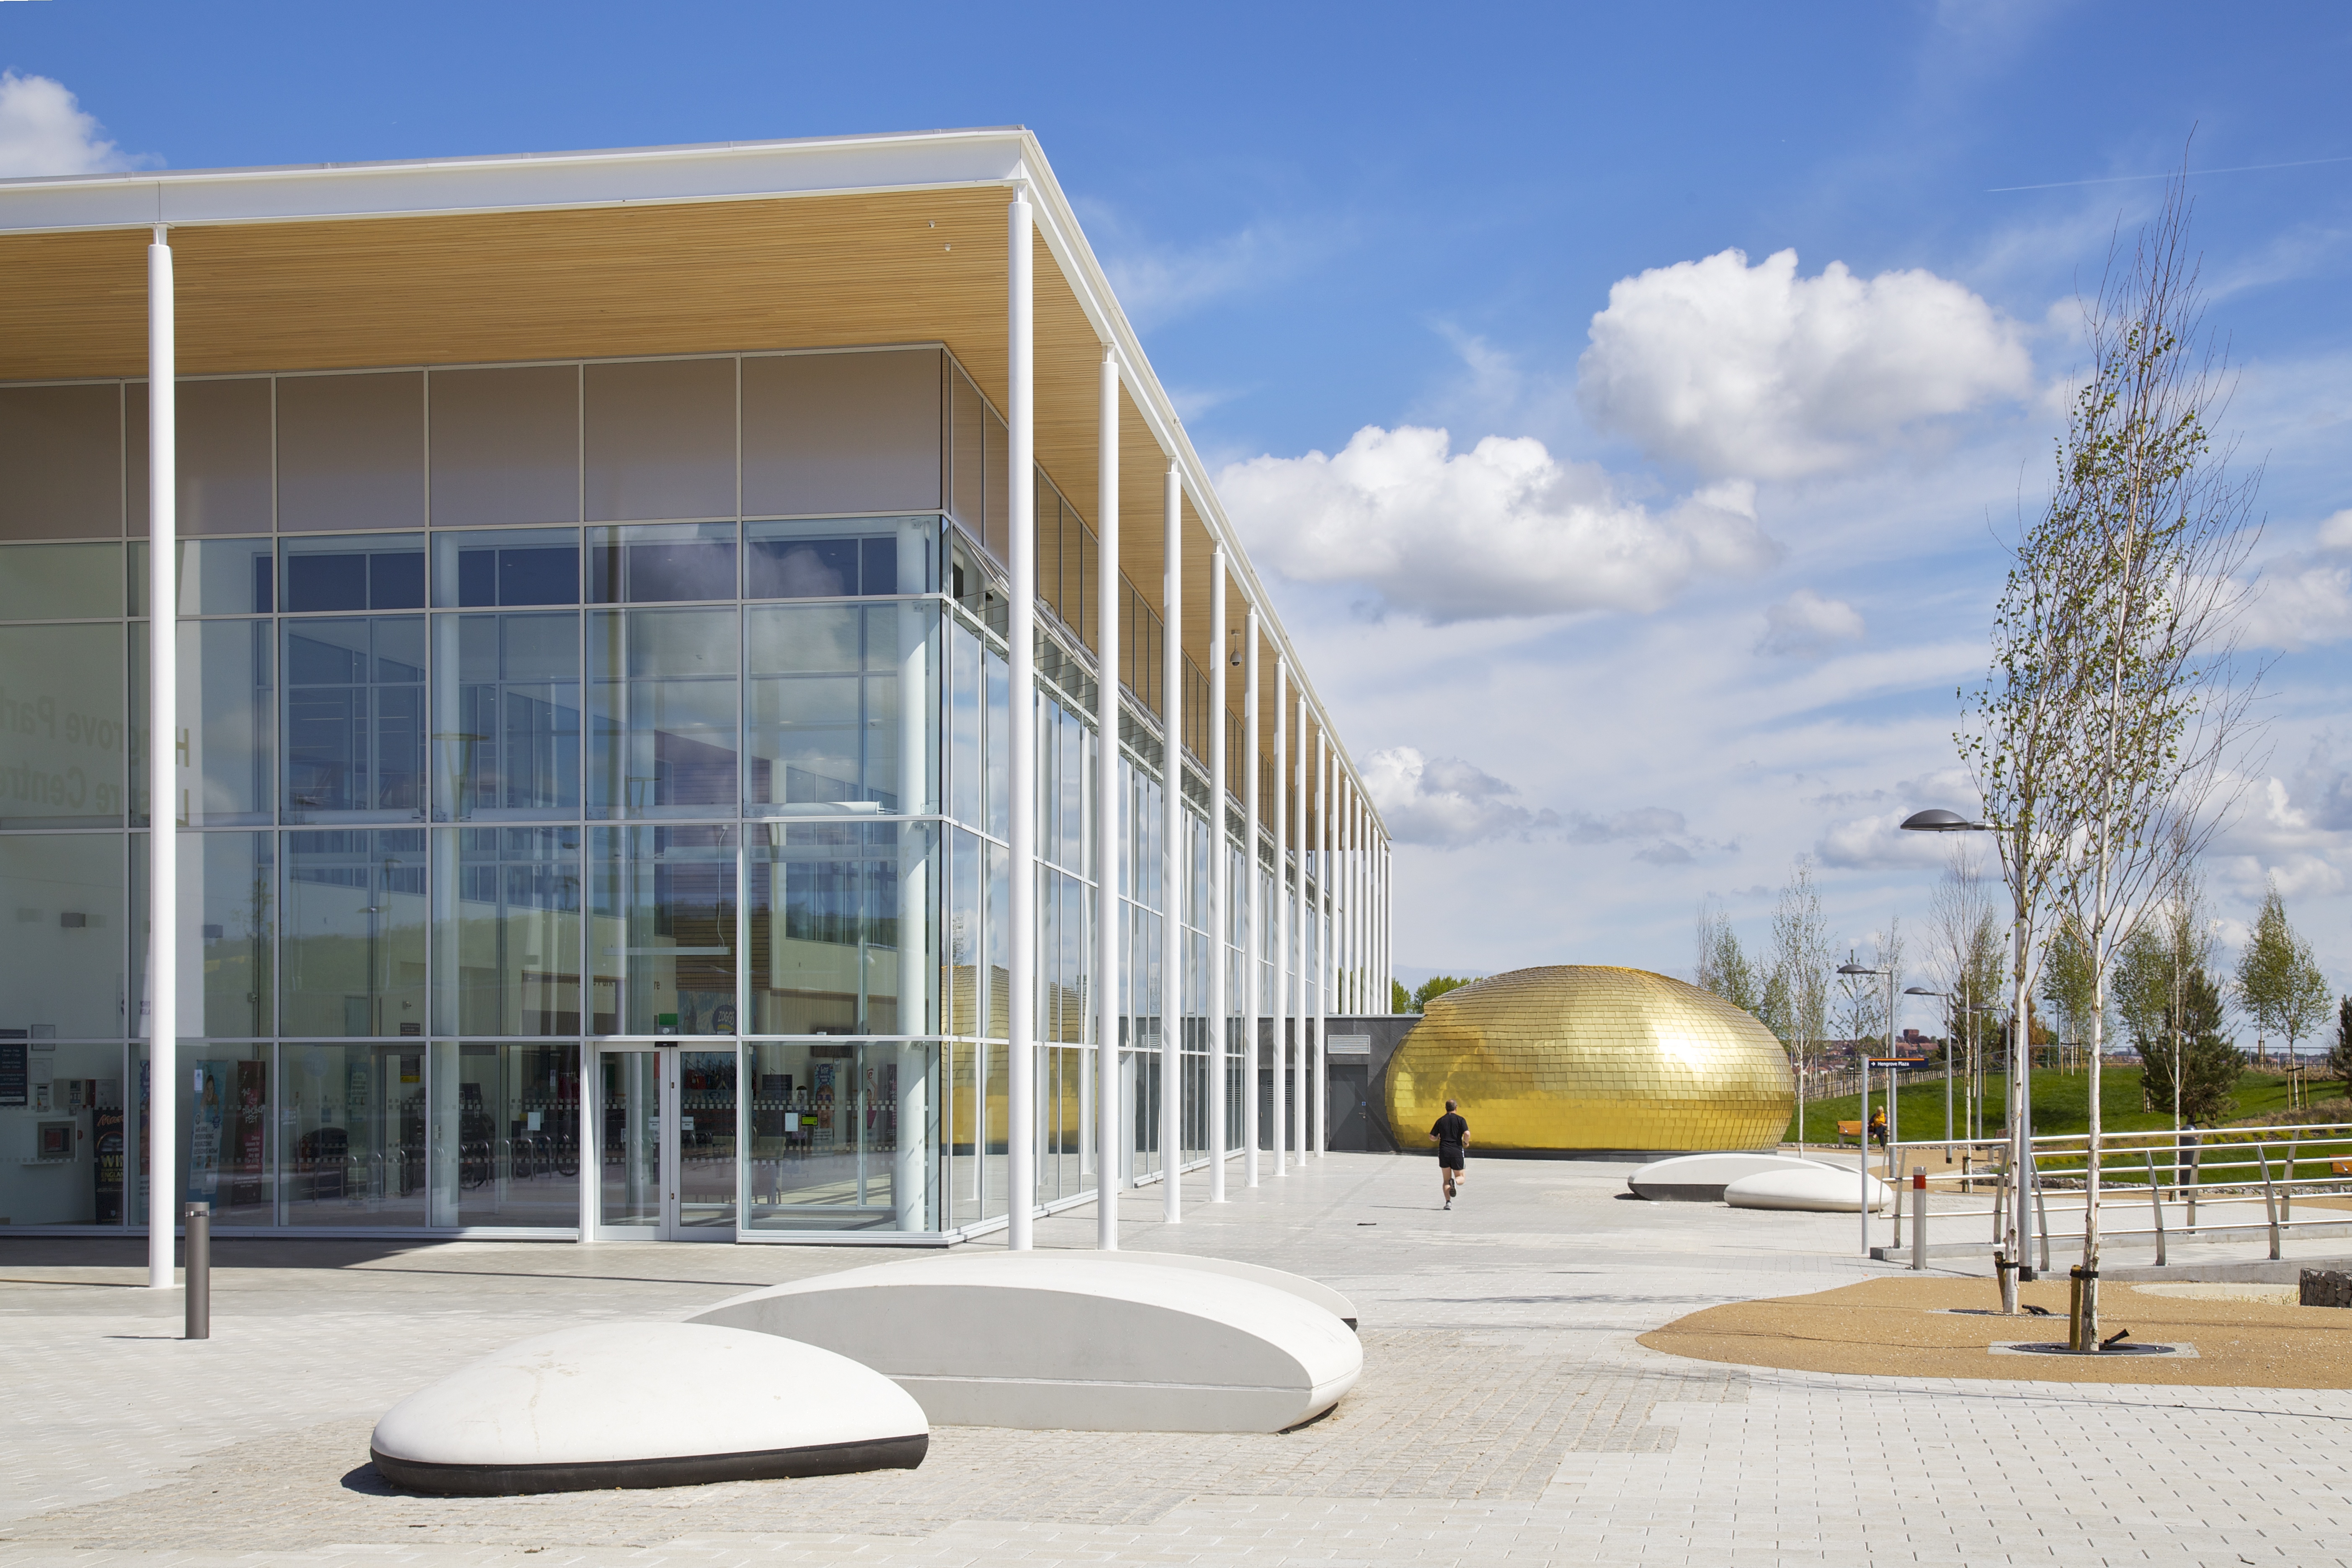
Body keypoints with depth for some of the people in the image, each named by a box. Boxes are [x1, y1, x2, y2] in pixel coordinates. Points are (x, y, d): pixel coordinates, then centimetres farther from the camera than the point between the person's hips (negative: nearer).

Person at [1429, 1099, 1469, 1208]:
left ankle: (1448, 1202, -6)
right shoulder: (1460, 1120, 0)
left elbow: (1432, 1136, 6)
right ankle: (1455, 1182, -26)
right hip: (1457, 1152, -2)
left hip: (1444, 1152, 2)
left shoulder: (1441, 1121, 7)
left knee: (1446, 1180, 10)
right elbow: (1467, 1133, -15)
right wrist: (1466, 1143, 4)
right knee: (1461, 1178, 10)